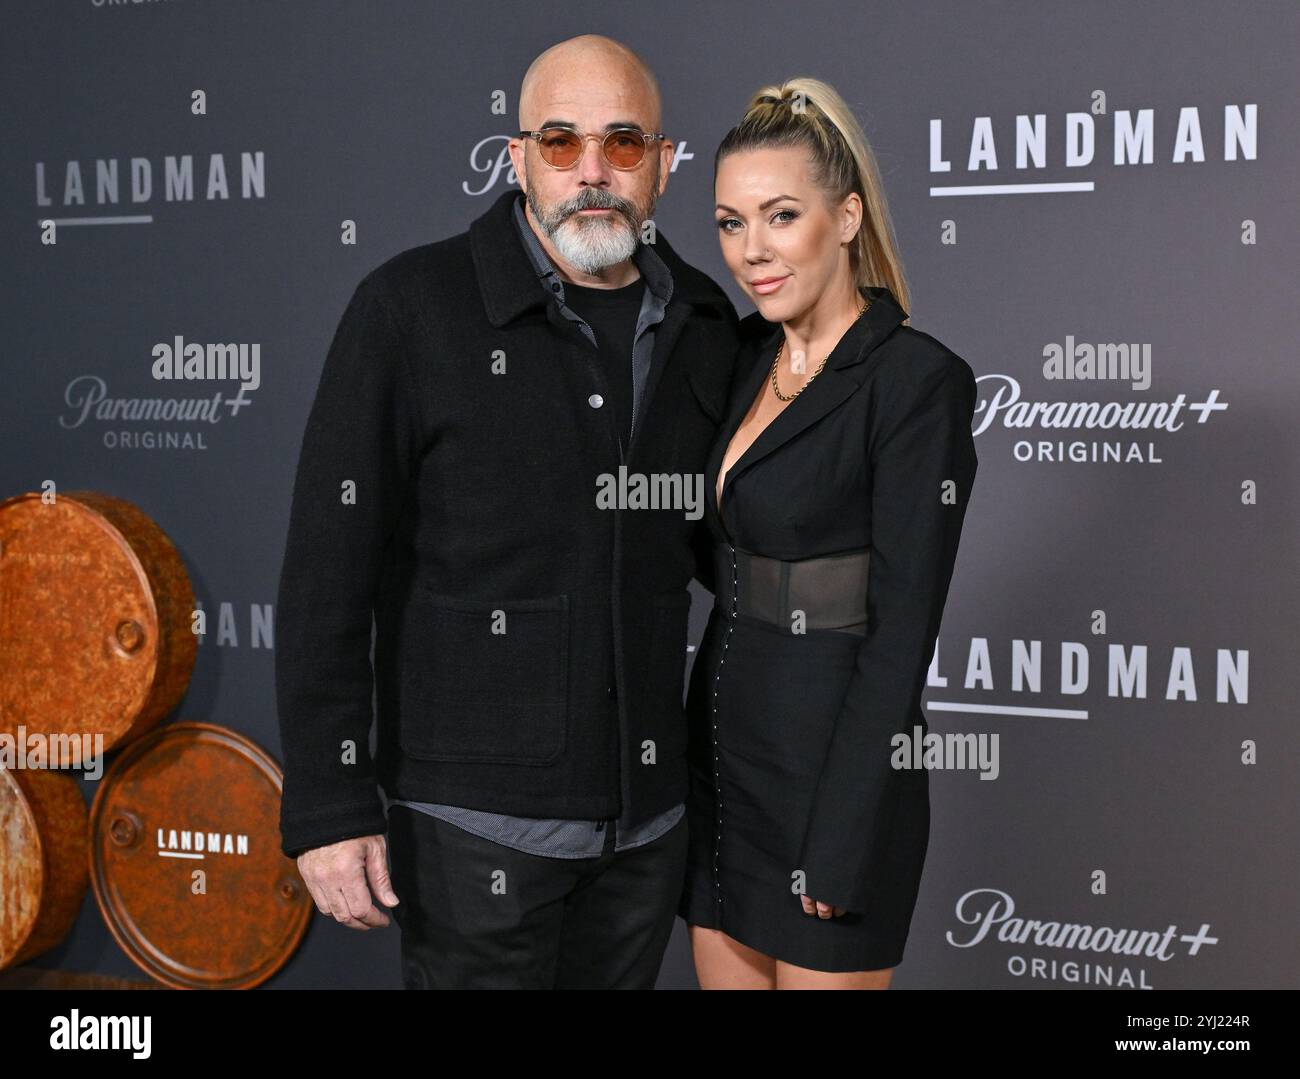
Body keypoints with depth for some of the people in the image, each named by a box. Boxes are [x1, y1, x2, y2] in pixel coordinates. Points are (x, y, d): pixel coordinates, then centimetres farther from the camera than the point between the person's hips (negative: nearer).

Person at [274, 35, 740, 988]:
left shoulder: (705, 327, 5)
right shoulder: (412, 308, -9)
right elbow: (326, 578, -11)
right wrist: (330, 809, -14)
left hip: (650, 816, 5)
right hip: (476, 818, -4)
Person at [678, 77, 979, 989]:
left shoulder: (917, 380, -16)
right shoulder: (744, 354, 8)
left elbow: (902, 631, -17)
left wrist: (839, 848, -18)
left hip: (833, 768, -7)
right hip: (720, 749, 8)